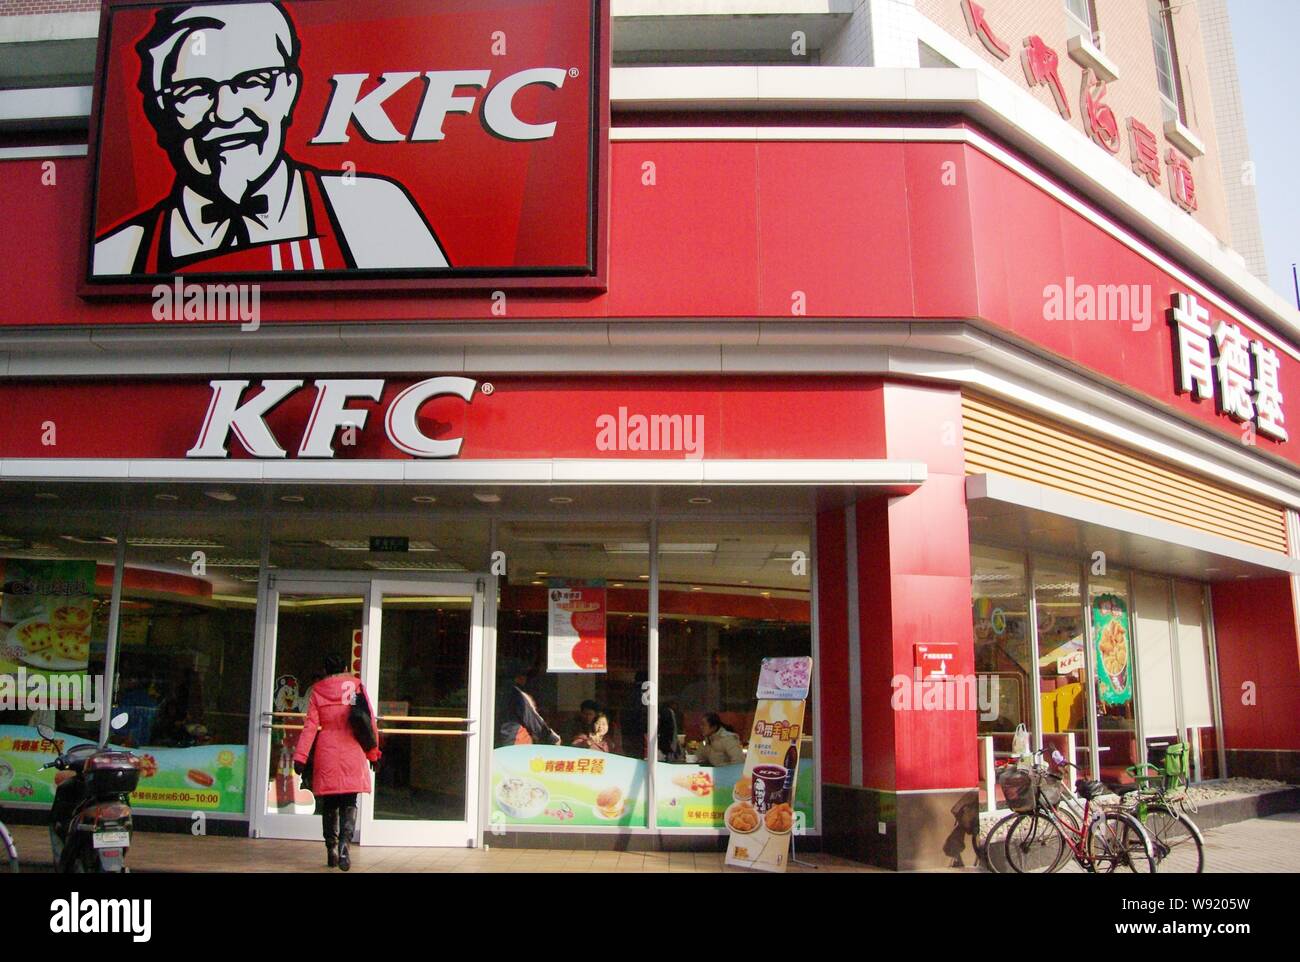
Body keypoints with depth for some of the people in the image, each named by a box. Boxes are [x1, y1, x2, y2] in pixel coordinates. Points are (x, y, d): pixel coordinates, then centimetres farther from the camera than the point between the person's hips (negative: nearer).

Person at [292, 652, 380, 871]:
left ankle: (331, 849, 14)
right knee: (349, 804, 1)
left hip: (326, 754, 1)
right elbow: (369, 721, 2)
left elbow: (310, 726, -2)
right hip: (352, 754, -1)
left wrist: (300, 756, -3)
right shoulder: (356, 686, 2)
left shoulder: (317, 691, 4)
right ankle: (343, 844, -18)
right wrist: (373, 752, 10)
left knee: (329, 804, 12)